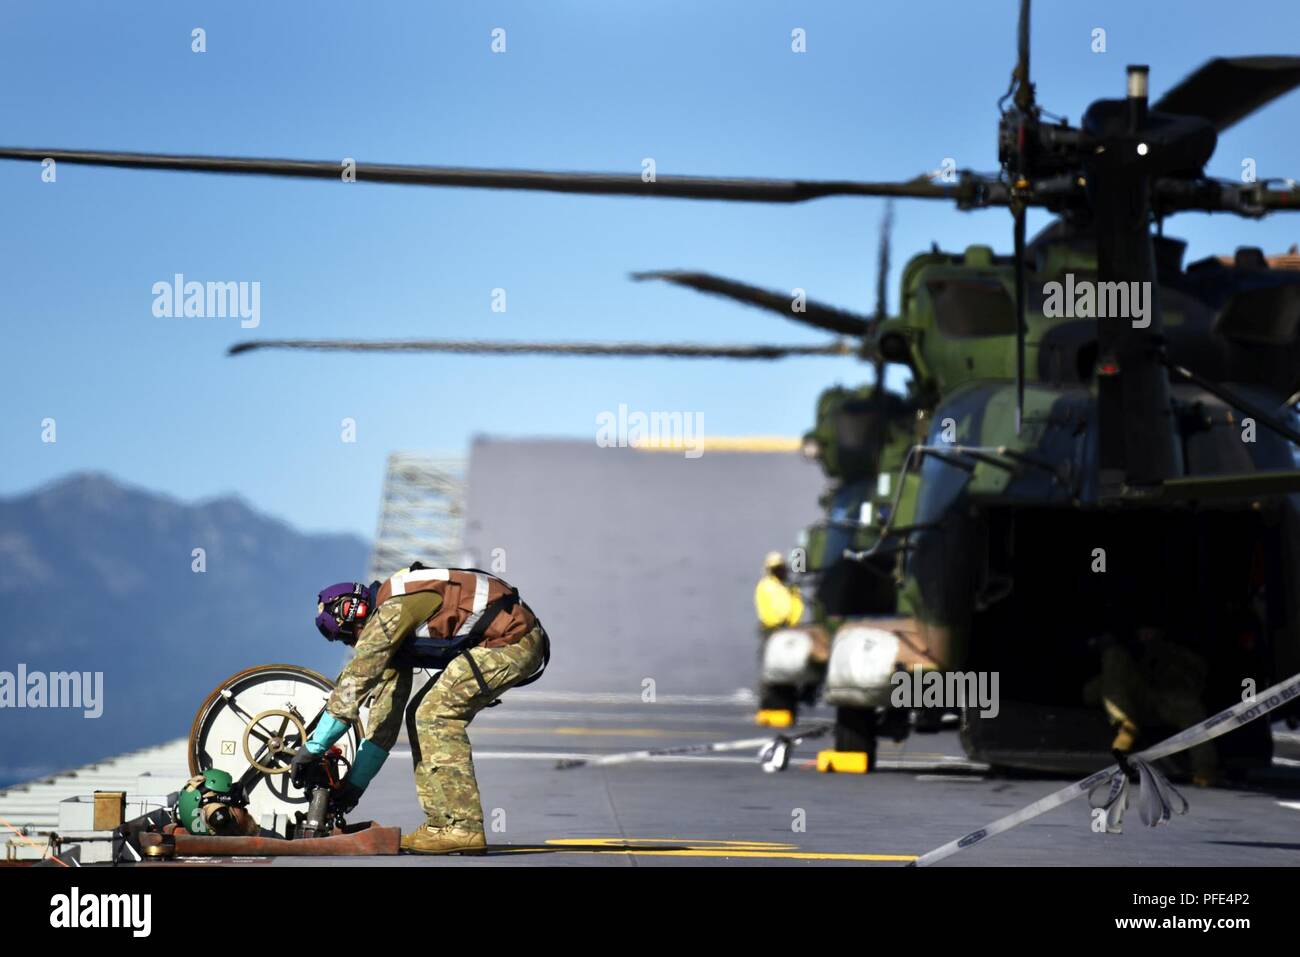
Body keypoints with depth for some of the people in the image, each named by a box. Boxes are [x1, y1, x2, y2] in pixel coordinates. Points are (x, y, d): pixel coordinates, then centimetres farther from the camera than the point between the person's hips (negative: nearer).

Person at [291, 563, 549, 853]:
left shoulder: (392, 611, -15)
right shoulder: (395, 634, 15)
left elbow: (354, 682, -18)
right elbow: (385, 709, 18)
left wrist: (313, 747, -16)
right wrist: (356, 781, 15)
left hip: (513, 639, -11)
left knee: (436, 715, -14)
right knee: (423, 715, 10)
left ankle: (460, 828, -16)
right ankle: (441, 821, 9)